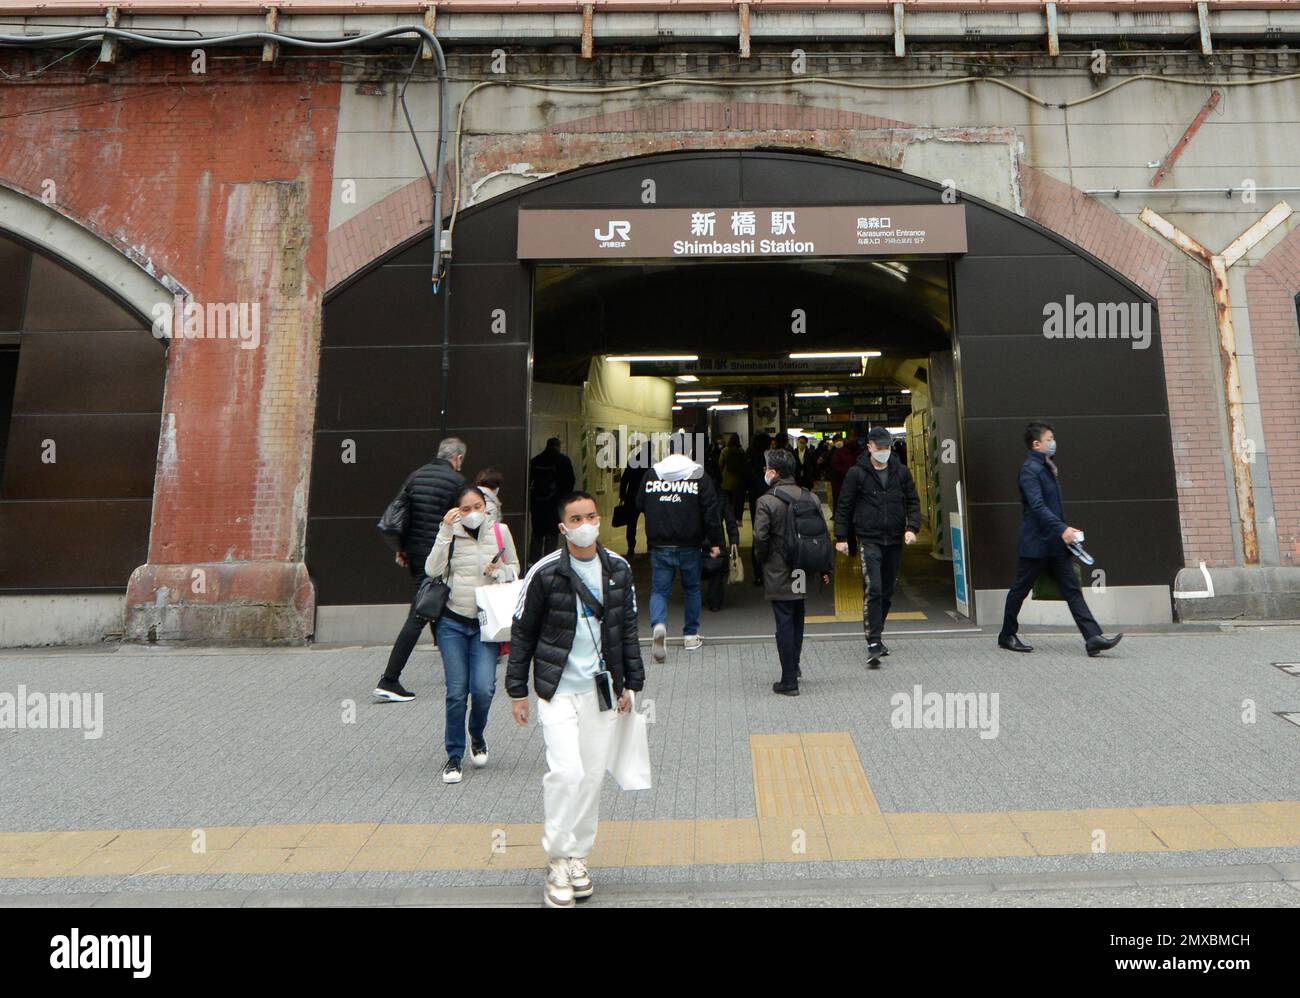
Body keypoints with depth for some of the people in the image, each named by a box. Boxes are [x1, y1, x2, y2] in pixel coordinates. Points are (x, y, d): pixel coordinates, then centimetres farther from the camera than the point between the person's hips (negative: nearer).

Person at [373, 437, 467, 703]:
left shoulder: (415, 475, 11)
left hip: (414, 551, 8)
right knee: (420, 614, -6)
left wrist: (401, 549, 13)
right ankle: (389, 680, -8)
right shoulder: (456, 481, -8)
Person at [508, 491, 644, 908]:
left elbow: (628, 627, 12)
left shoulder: (619, 569, 3)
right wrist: (517, 691, -2)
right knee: (566, 771, -13)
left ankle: (577, 856, 26)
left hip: (601, 690, 4)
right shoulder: (544, 573, -9)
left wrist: (632, 682, 11)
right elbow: (522, 632, -2)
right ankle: (558, 859, 7)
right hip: (558, 690, -4)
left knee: (593, 776, 9)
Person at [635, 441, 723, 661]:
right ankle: (691, 635, 24)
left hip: (659, 546, 1)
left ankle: (658, 625, -20)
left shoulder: (651, 474, 1)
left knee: (659, 589, 8)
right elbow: (711, 510, -8)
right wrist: (715, 541, -1)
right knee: (692, 588, 17)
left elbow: (640, 505, 10)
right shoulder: (698, 475, -5)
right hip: (689, 546, -1)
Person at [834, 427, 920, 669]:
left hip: (894, 540, 4)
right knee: (873, 590, -14)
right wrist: (841, 537, -3)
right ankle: (873, 644, -13)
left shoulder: (901, 472, 7)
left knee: (887, 592, 12)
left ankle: (876, 636, 28)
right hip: (869, 540, -4)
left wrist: (912, 527, -3)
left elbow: (913, 501, 12)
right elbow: (843, 506, 0)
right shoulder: (857, 473, -3)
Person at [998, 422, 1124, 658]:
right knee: (1020, 590, 4)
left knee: (1072, 590, 1)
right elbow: (1038, 506, -25)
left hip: (1056, 542, 9)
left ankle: (1093, 638, -3)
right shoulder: (1029, 469, -13)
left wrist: (1065, 530, 21)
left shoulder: (1048, 468, 16)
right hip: (1036, 543, -9)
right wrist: (1062, 529, -33)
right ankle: (1007, 635, 18)